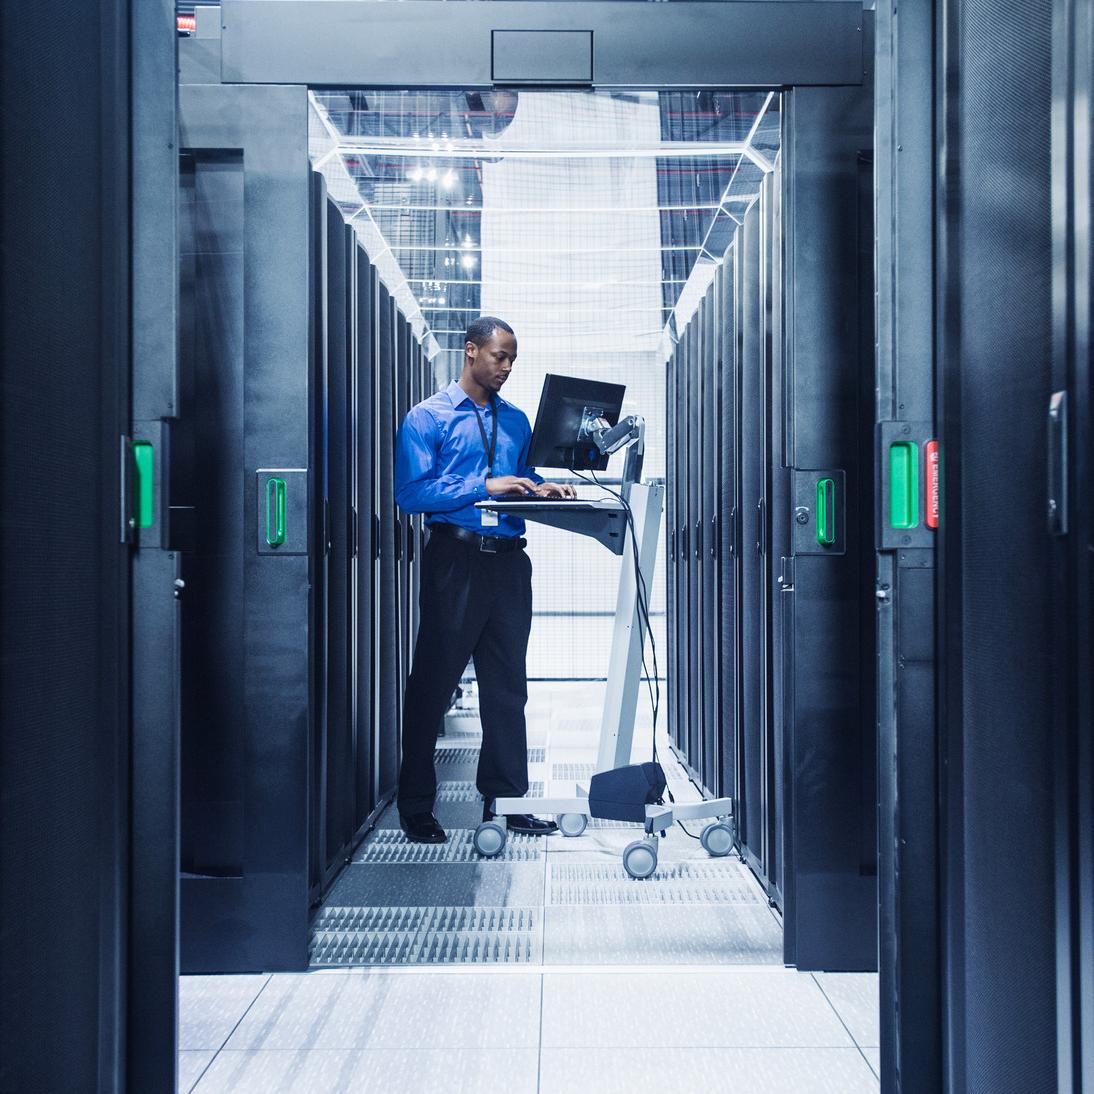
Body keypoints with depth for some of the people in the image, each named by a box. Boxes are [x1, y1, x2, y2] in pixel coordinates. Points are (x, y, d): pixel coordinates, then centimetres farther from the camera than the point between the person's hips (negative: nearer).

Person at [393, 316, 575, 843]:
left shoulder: (516, 421, 17)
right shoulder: (428, 417, -1)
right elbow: (411, 493, -11)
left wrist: (542, 489, 1)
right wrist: (485, 487, -17)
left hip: (508, 559, 6)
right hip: (454, 557, -5)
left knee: (507, 684, 9)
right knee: (433, 682, 1)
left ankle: (505, 798, 19)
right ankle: (415, 806, 10)